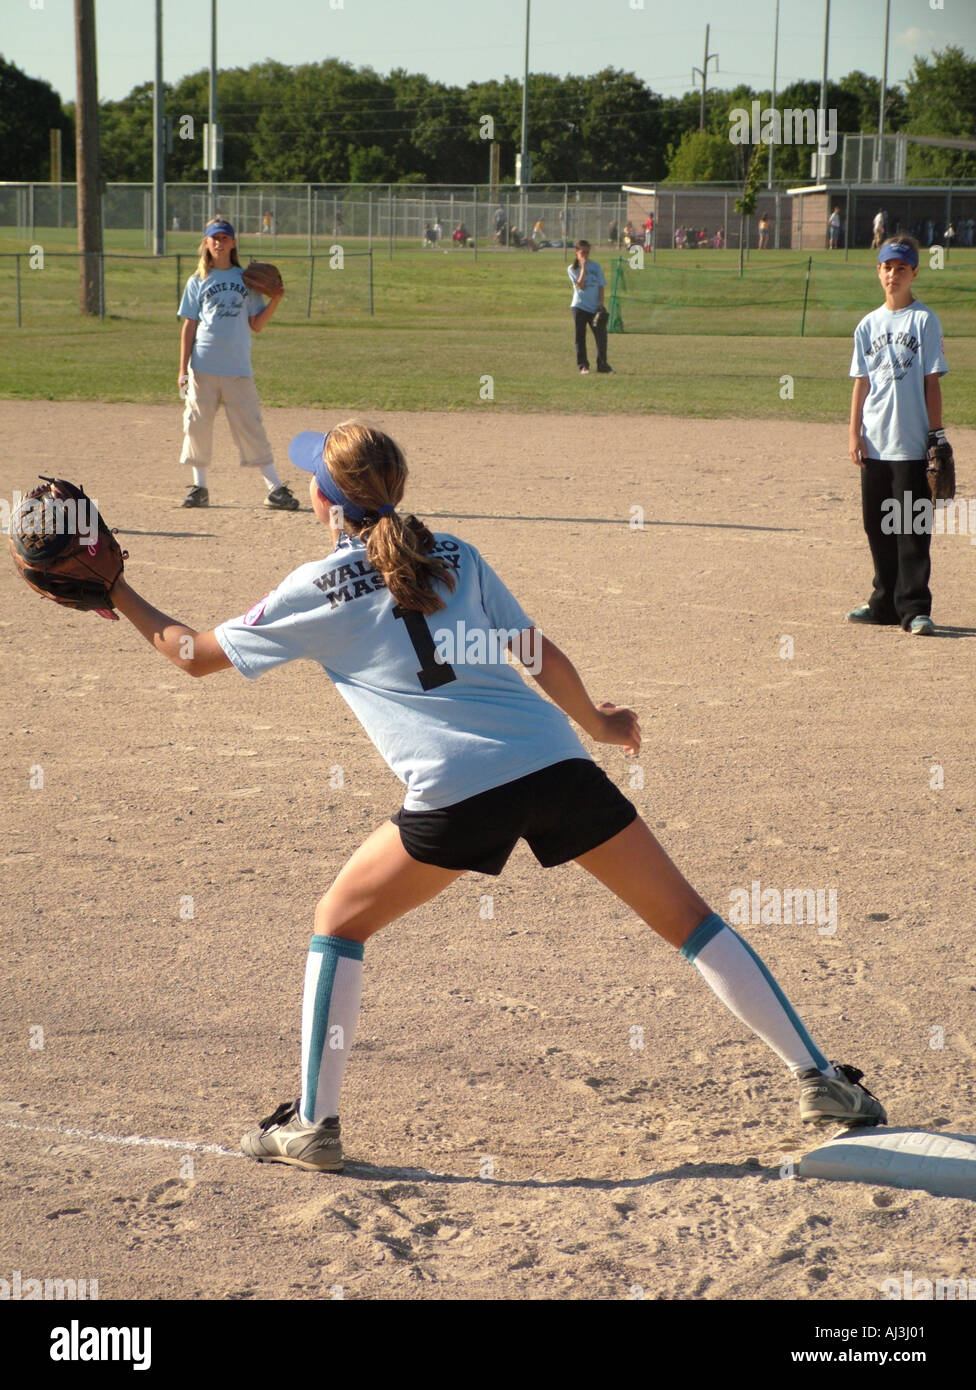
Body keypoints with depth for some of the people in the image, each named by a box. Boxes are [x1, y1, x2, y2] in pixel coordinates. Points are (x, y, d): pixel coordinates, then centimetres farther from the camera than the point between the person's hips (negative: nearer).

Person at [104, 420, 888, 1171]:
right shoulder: (454, 557, 19)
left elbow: (195, 655, 19)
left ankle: (312, 1123, 15)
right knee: (688, 919, 12)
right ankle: (818, 1080, 12)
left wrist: (119, 595, 33)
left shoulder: (316, 590, 10)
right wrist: (597, 723, 39)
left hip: (457, 794, -3)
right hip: (555, 764, 4)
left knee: (339, 923, 18)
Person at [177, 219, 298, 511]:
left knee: (251, 427, -3)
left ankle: (275, 489, -3)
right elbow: (189, 326, 7)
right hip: (203, 367, 1)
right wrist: (183, 371, 1)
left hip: (237, 369, -1)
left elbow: (256, 325, 10)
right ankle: (199, 487, 13)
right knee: (197, 426, 1)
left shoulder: (246, 279, 11)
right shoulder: (197, 282, 10)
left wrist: (275, 300, -5)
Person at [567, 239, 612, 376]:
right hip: (579, 307, -2)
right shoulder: (572, 269, 0)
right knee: (580, 337, 1)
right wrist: (583, 268, -16)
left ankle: (602, 365, 5)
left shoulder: (596, 266, 7)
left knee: (601, 334, -3)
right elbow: (580, 285, -14)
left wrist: (601, 304, -1)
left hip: (595, 307, 2)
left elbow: (601, 286, 7)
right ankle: (583, 366, 8)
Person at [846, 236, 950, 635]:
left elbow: (932, 381, -2)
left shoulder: (924, 320, -1)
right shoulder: (869, 325, 11)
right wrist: (855, 433, 4)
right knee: (878, 525, 9)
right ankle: (885, 603, 19)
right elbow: (860, 383, 12)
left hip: (912, 443, -5)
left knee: (912, 527, -5)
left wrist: (936, 434, -6)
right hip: (874, 444, 5)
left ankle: (915, 608, -4)